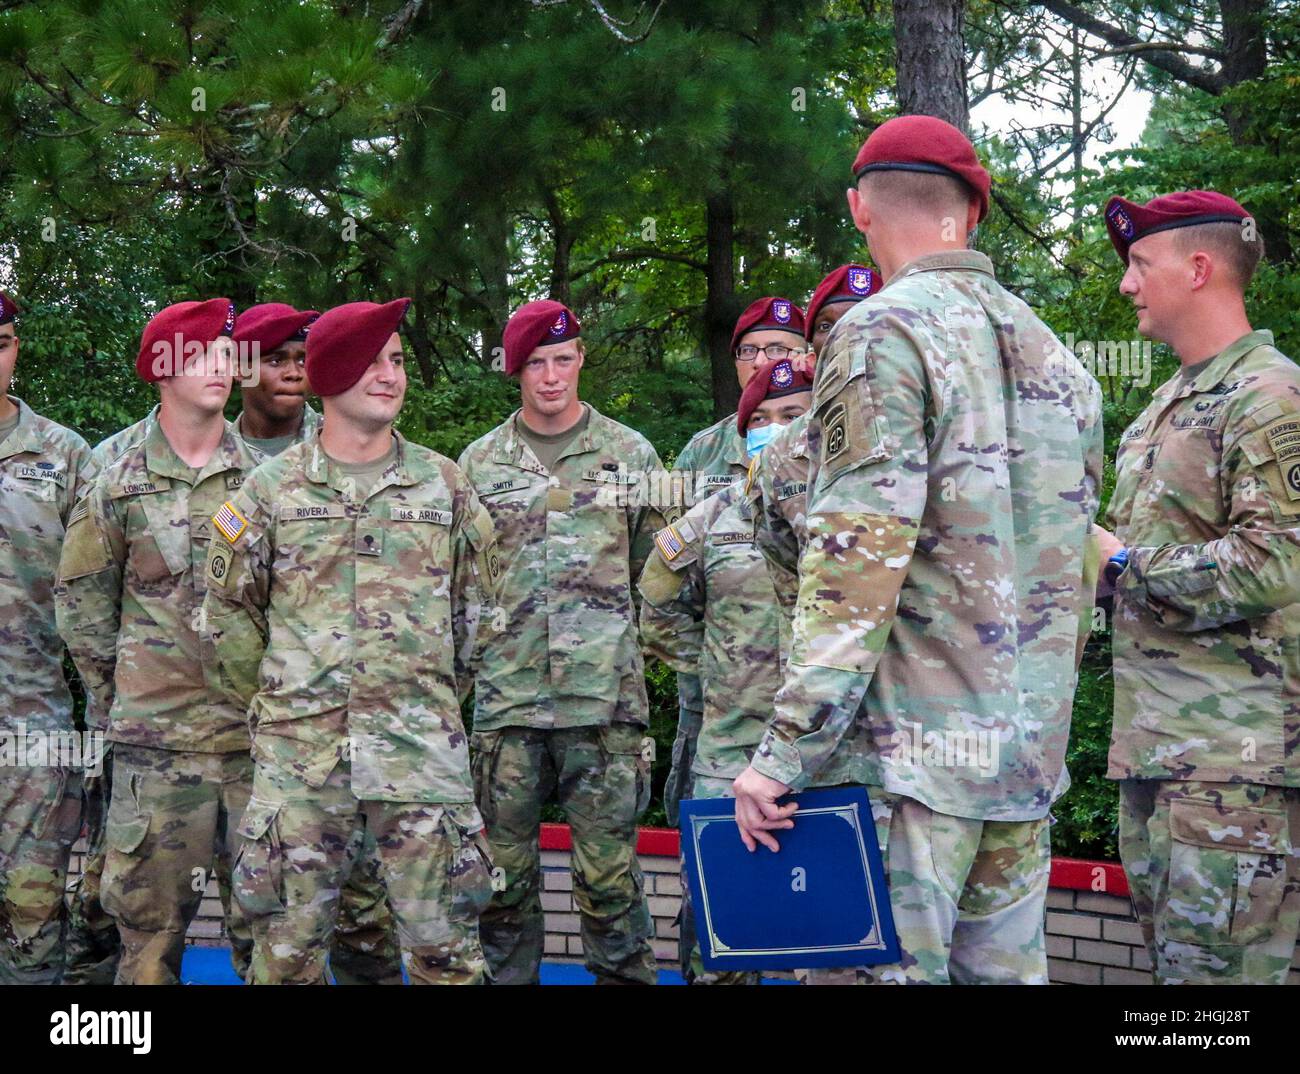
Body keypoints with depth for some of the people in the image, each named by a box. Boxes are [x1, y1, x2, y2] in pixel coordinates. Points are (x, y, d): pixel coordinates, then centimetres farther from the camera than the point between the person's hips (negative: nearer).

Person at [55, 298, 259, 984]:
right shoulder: (119, 485, 2)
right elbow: (82, 605, 8)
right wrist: (117, 699, 6)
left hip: (259, 737, 1)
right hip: (156, 744, -1)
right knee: (150, 924, 4)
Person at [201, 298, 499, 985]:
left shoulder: (444, 484, 8)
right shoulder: (271, 487, 5)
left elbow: (477, 606, 14)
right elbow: (228, 612, 10)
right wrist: (272, 701, 10)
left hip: (422, 746, 0)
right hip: (299, 748, 0)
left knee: (443, 946, 0)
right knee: (288, 946, 6)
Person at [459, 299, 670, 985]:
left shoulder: (631, 454, 8)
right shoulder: (478, 463, 10)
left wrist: (657, 658, 8)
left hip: (605, 695, -1)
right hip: (504, 694, 1)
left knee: (608, 866, -1)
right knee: (505, 865, 6)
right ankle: (506, 975, 17)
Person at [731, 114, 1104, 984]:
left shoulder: (885, 331, -8)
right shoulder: (1054, 352, 15)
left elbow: (858, 558, -18)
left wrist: (785, 751, -17)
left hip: (912, 746, -8)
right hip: (1029, 750, 8)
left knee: (888, 967, -5)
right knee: (1006, 969, 12)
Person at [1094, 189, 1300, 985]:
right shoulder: (1168, 404, 19)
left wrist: (1122, 559, -12)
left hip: (1236, 756, -10)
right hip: (1154, 742, 10)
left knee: (1219, 967, -10)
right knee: (1168, 954, 14)